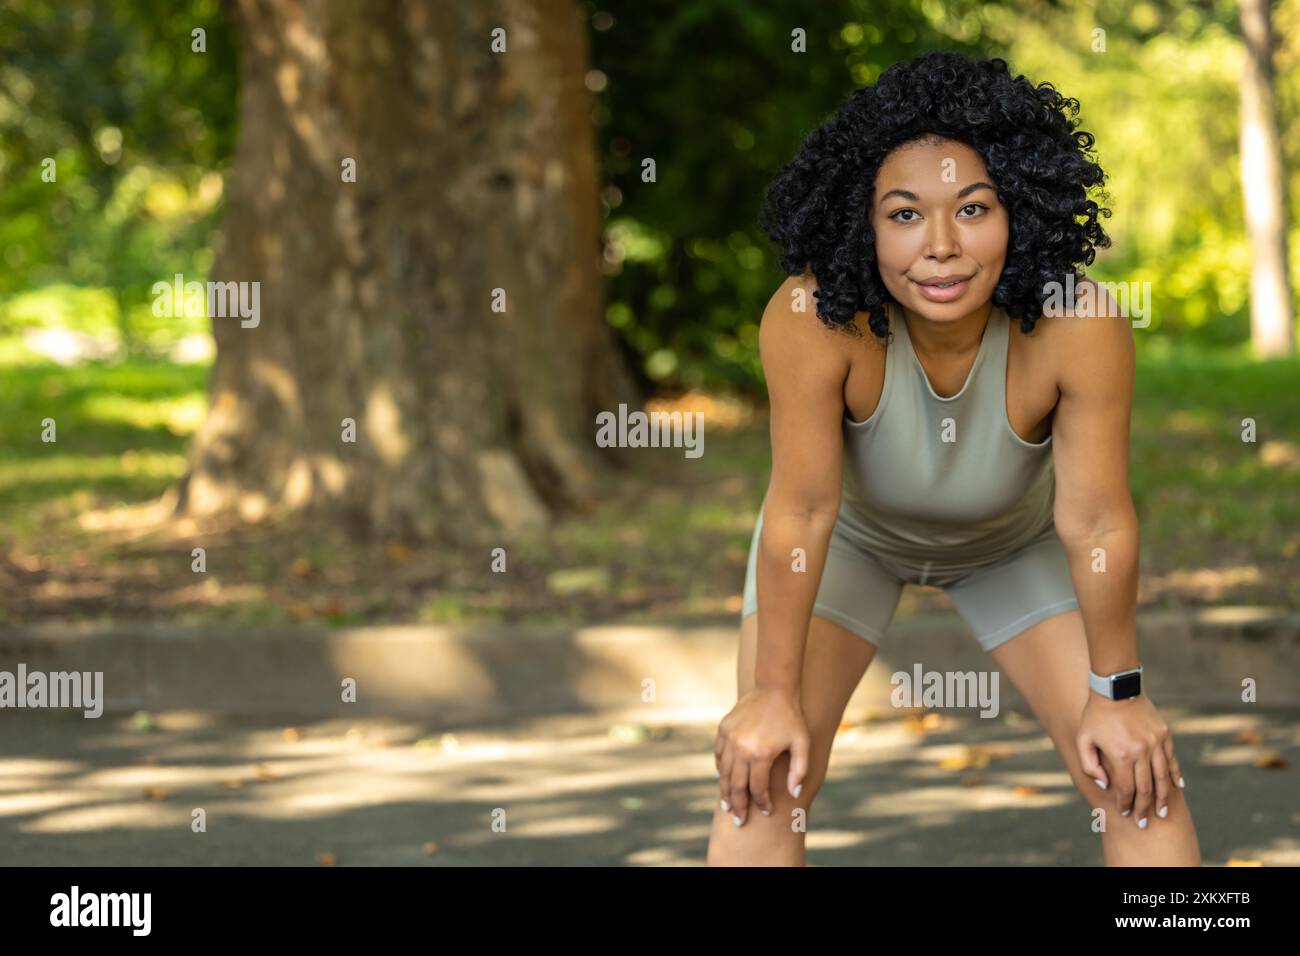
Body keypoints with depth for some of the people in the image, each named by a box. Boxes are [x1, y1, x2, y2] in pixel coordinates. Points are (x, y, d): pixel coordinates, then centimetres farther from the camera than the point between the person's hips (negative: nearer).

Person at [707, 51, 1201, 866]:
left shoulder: (1079, 327, -38)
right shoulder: (812, 319, -39)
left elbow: (1097, 523, -28)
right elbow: (802, 511, -30)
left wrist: (1117, 693, -16)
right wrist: (774, 696, -22)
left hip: (1016, 543, 1)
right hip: (851, 538, -1)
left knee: (1141, 779, -5)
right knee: (762, 782, -10)